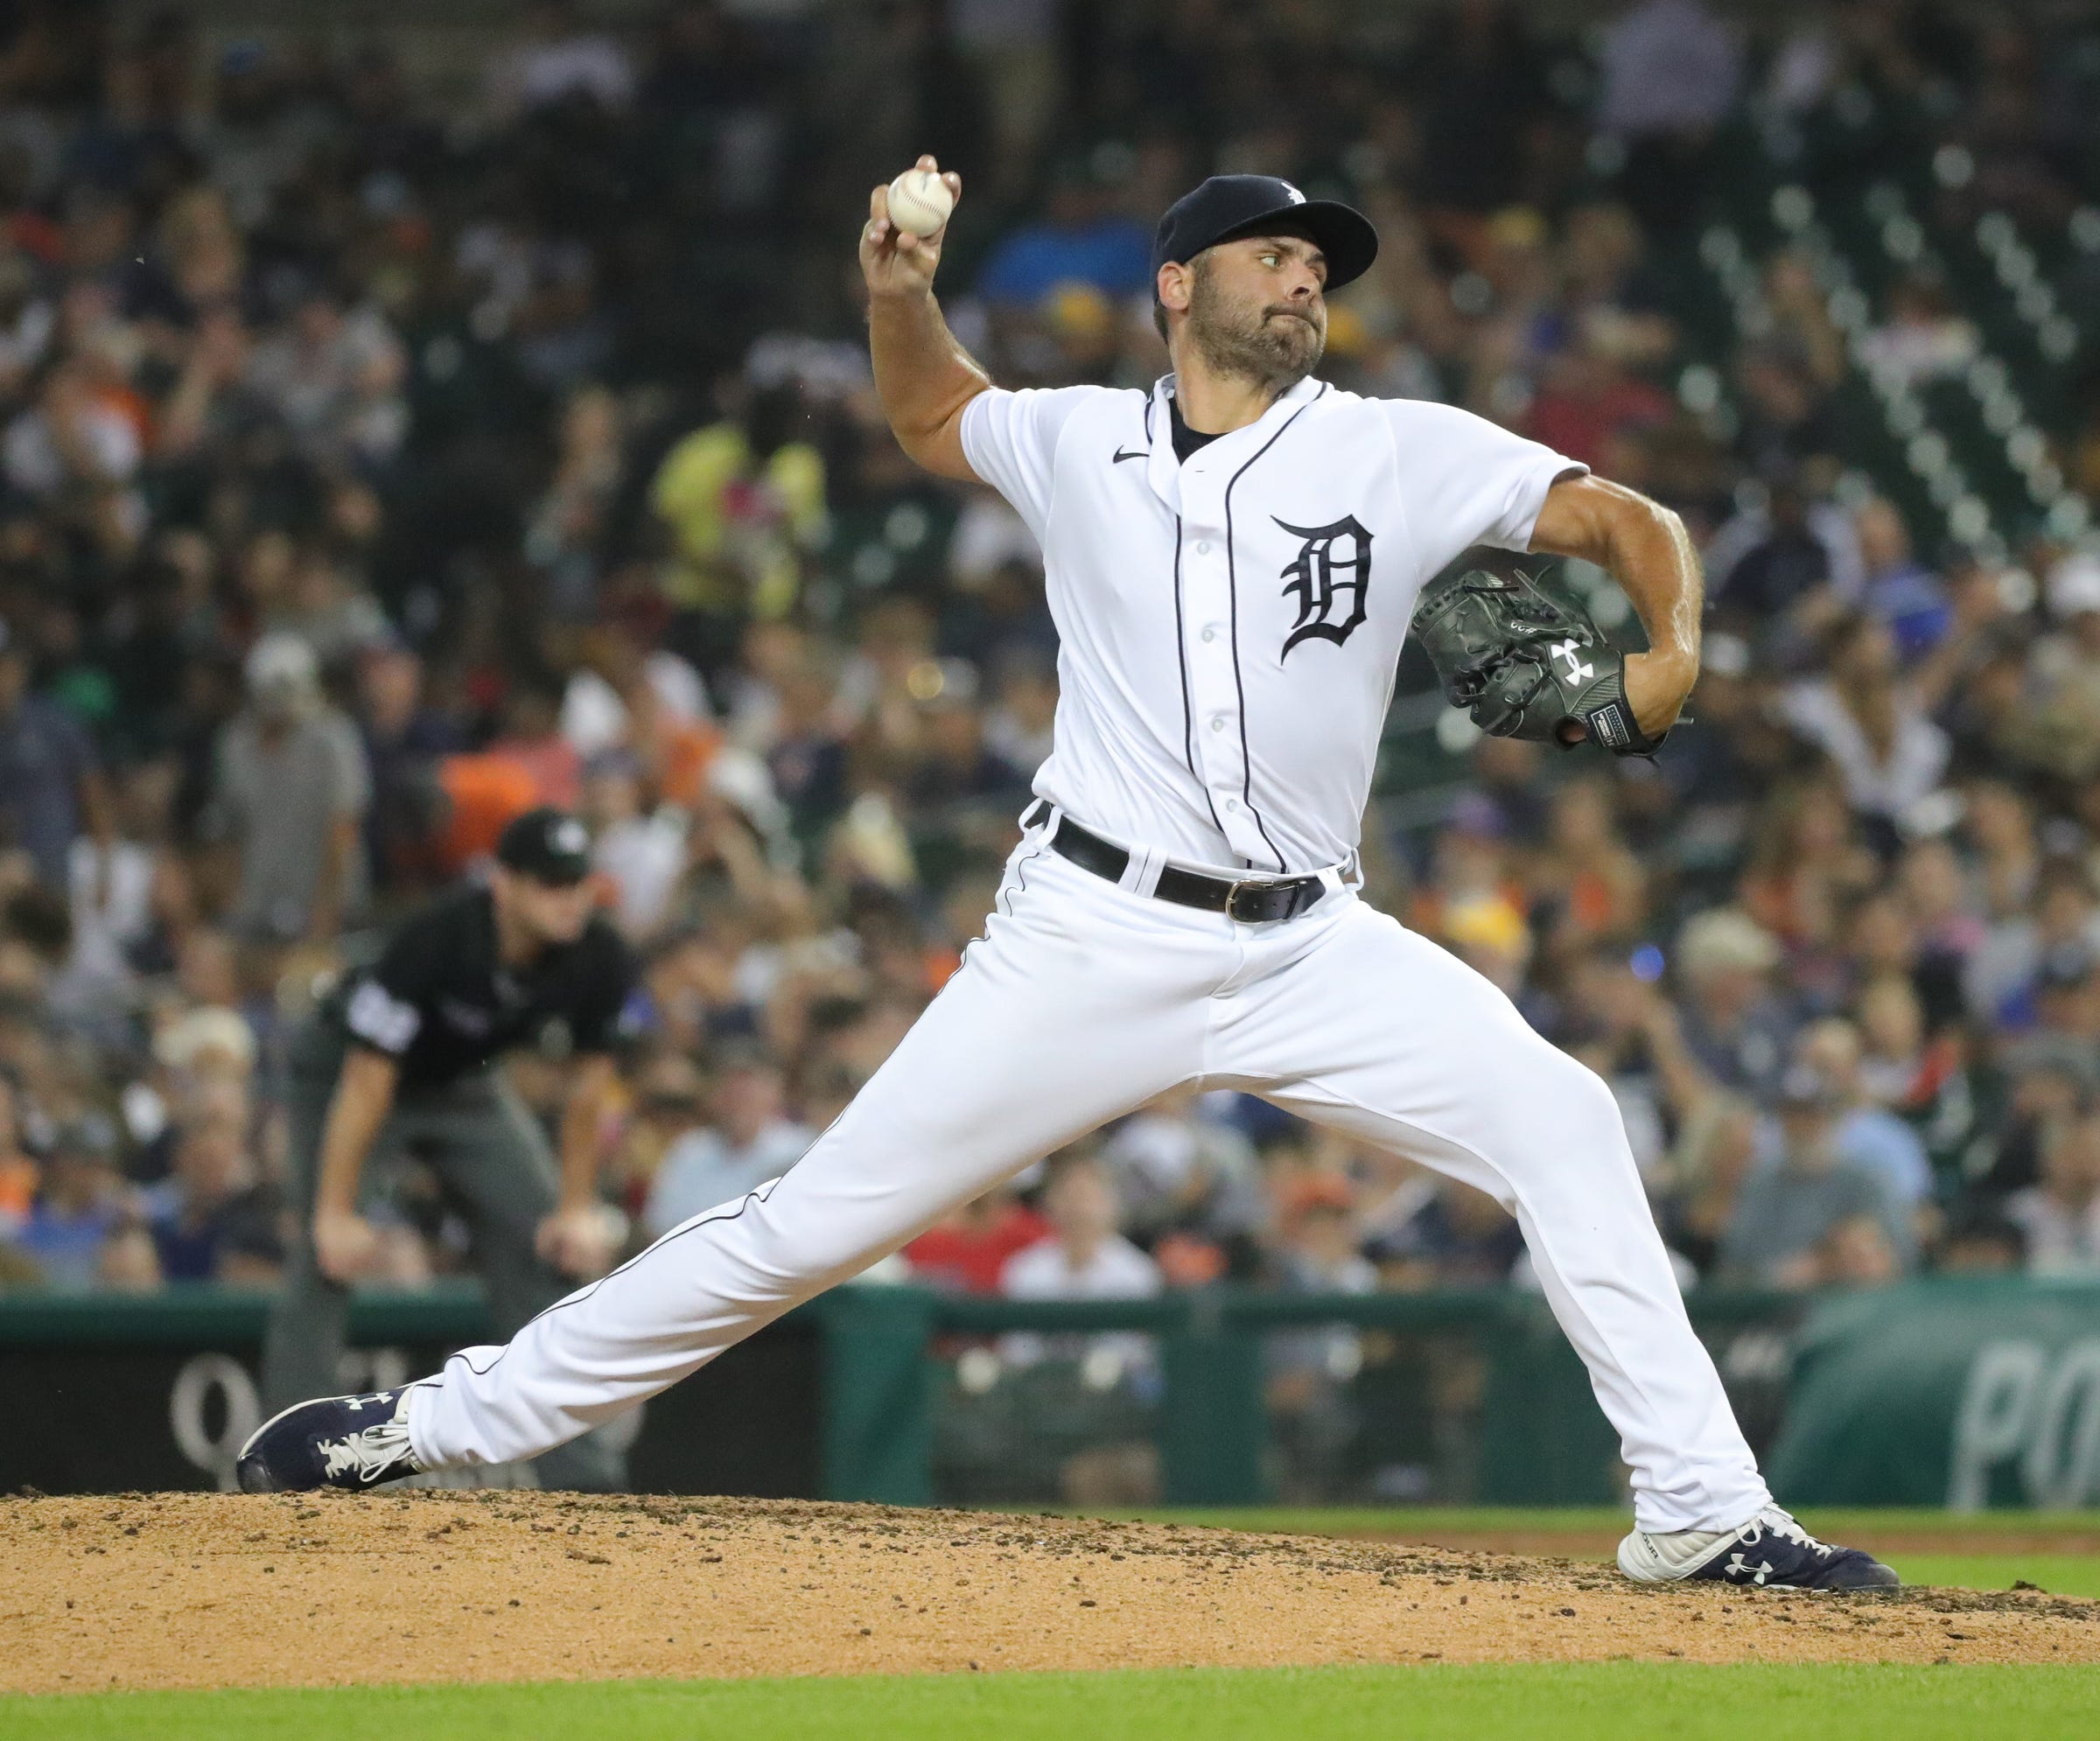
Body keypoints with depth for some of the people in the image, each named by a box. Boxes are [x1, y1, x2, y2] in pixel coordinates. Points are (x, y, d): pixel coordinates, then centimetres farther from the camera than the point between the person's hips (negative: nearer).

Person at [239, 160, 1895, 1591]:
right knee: (817, 1221, -3)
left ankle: (1702, 1511, -13)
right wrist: (900, 294, 7)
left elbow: (1630, 519, -2)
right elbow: (933, 412, 27)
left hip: (1309, 948, 1)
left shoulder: (1398, 453, 2)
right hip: (1092, 938, -1)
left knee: (1558, 1122, -18)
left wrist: (1670, 650, -22)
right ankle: (443, 1423, 6)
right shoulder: (1077, 445, 6)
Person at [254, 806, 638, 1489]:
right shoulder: (437, 939, -38)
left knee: (552, 1249, -3)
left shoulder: (600, 958, -23)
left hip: (467, 1086, 5)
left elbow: (590, 1080, -7)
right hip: (340, 1066, -5)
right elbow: (368, 1079, -32)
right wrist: (335, 1213, -29)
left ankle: (585, 1477, 2)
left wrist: (577, 1207, -5)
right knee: (326, 1262, -17)